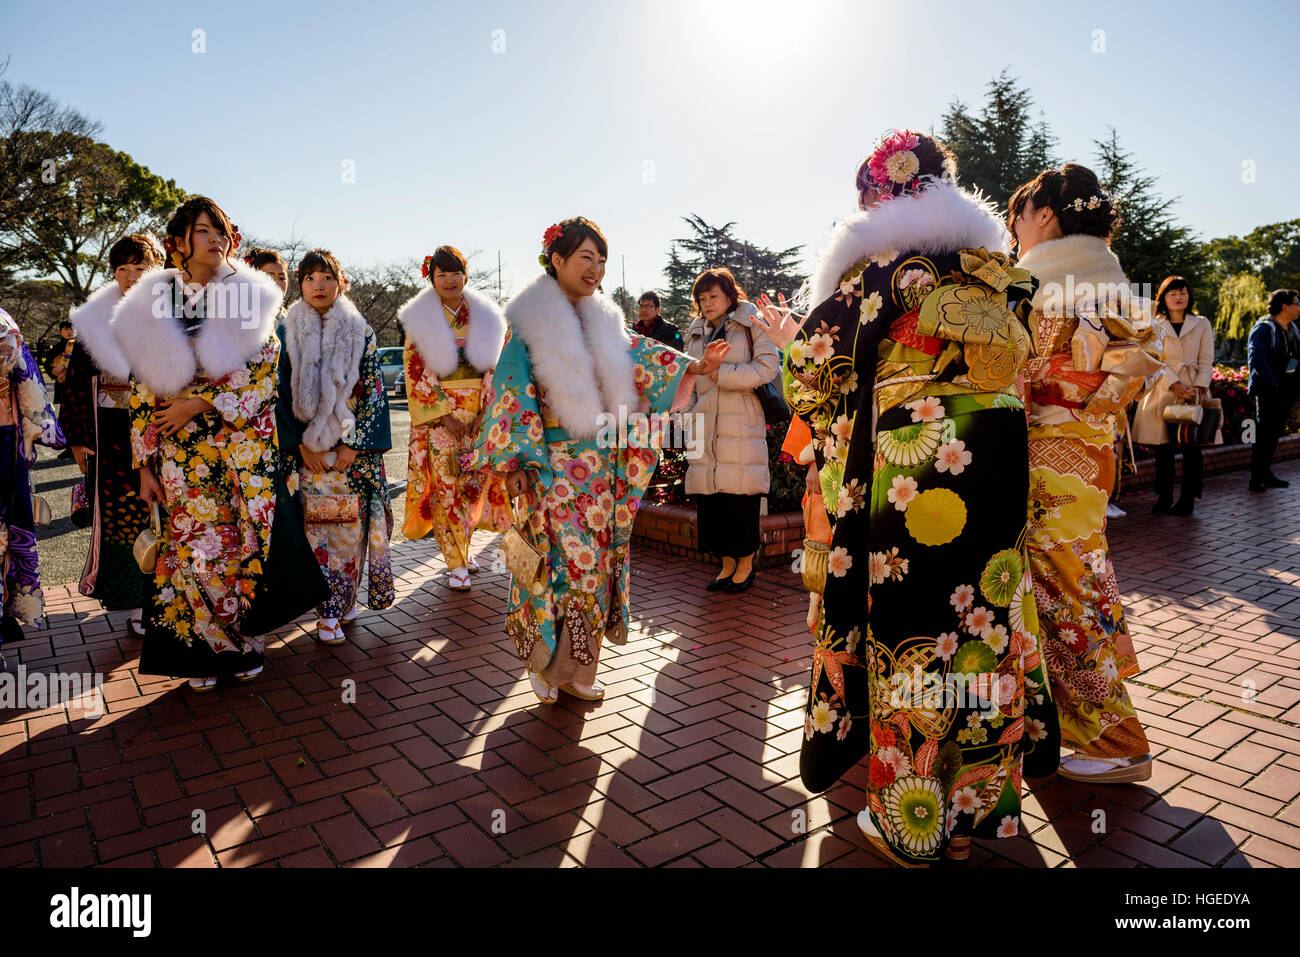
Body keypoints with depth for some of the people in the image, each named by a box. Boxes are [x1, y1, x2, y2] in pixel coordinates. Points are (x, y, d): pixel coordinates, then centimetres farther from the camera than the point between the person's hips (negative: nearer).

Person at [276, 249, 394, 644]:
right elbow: (279, 394, 3)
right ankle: (334, 608, 8)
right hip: (304, 450, 0)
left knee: (350, 524, 0)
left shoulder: (361, 333, 3)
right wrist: (301, 445, -5)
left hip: (353, 451, 0)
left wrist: (353, 445, -8)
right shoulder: (286, 334, 4)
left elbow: (373, 393, -1)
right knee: (315, 525, -1)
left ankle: (339, 602, 15)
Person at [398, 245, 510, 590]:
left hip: (481, 415, 2)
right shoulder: (420, 320, 3)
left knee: (475, 482, 2)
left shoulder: (486, 316, 8)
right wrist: (445, 416, -10)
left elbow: (496, 366, 5)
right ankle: (458, 563, 7)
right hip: (437, 415, -2)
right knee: (445, 486, -3)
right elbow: (417, 373, -2)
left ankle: (462, 545, 24)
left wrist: (485, 412, -6)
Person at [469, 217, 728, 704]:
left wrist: (693, 366, -5)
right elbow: (511, 392, -8)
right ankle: (545, 664, 18)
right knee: (559, 561, -2)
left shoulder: (604, 322, 12)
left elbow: (641, 357, 10)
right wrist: (515, 463, -13)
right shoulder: (528, 323, -5)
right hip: (552, 466, -5)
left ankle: (577, 668, 22)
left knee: (596, 562, 8)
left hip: (602, 465, 5)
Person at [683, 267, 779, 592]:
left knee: (742, 495, -4)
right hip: (706, 428, 5)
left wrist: (722, 372, -11)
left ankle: (746, 563, 12)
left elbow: (768, 367, -8)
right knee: (710, 496, 2)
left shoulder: (751, 326, 3)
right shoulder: (696, 334, 19)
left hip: (742, 423, -5)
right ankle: (727, 562, 15)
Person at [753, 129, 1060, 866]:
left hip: (905, 480, -5)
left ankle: (910, 828, 19)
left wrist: (791, 337, 17)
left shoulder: (877, 267, -6)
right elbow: (1015, 363, 18)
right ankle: (984, 804, 29)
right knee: (985, 624, 14)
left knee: (909, 637, 5)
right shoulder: (1000, 273, 10)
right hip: (997, 469, 6)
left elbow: (815, 371, -4)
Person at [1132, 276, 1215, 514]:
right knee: (1163, 446, -1)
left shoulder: (1202, 324, 12)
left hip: (1194, 392, 0)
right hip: (1163, 391, 0)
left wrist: (1199, 387, -9)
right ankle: (1163, 496, 8)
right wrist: (1175, 385, -14)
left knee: (1191, 446, -2)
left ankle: (1188, 498, 4)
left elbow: (1206, 361, 7)